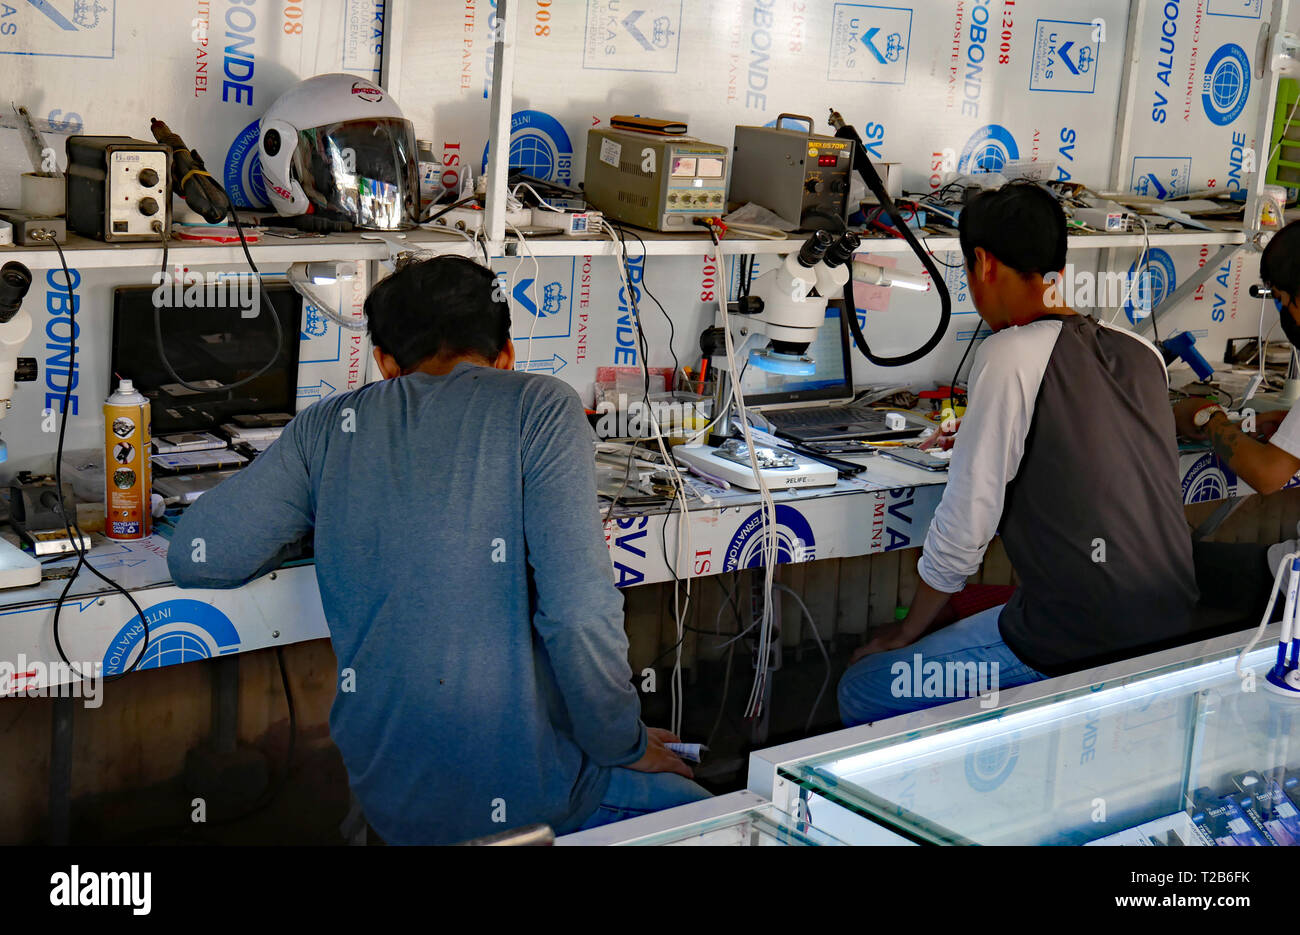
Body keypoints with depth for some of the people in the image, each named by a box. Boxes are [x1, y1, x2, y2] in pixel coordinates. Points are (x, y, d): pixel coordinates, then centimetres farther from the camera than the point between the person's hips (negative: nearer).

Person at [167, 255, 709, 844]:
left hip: (384, 800, 6)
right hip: (520, 801, -5)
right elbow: (578, 611, -17)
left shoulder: (327, 427, 4)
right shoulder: (537, 406, -8)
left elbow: (196, 558, -2)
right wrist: (625, 746, -1)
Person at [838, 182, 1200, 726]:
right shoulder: (1143, 354, 8)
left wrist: (906, 634, 3)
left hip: (1076, 644, -8)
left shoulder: (1012, 354, -14)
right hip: (1175, 627, 8)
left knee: (862, 692, 4)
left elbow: (963, 529, -12)